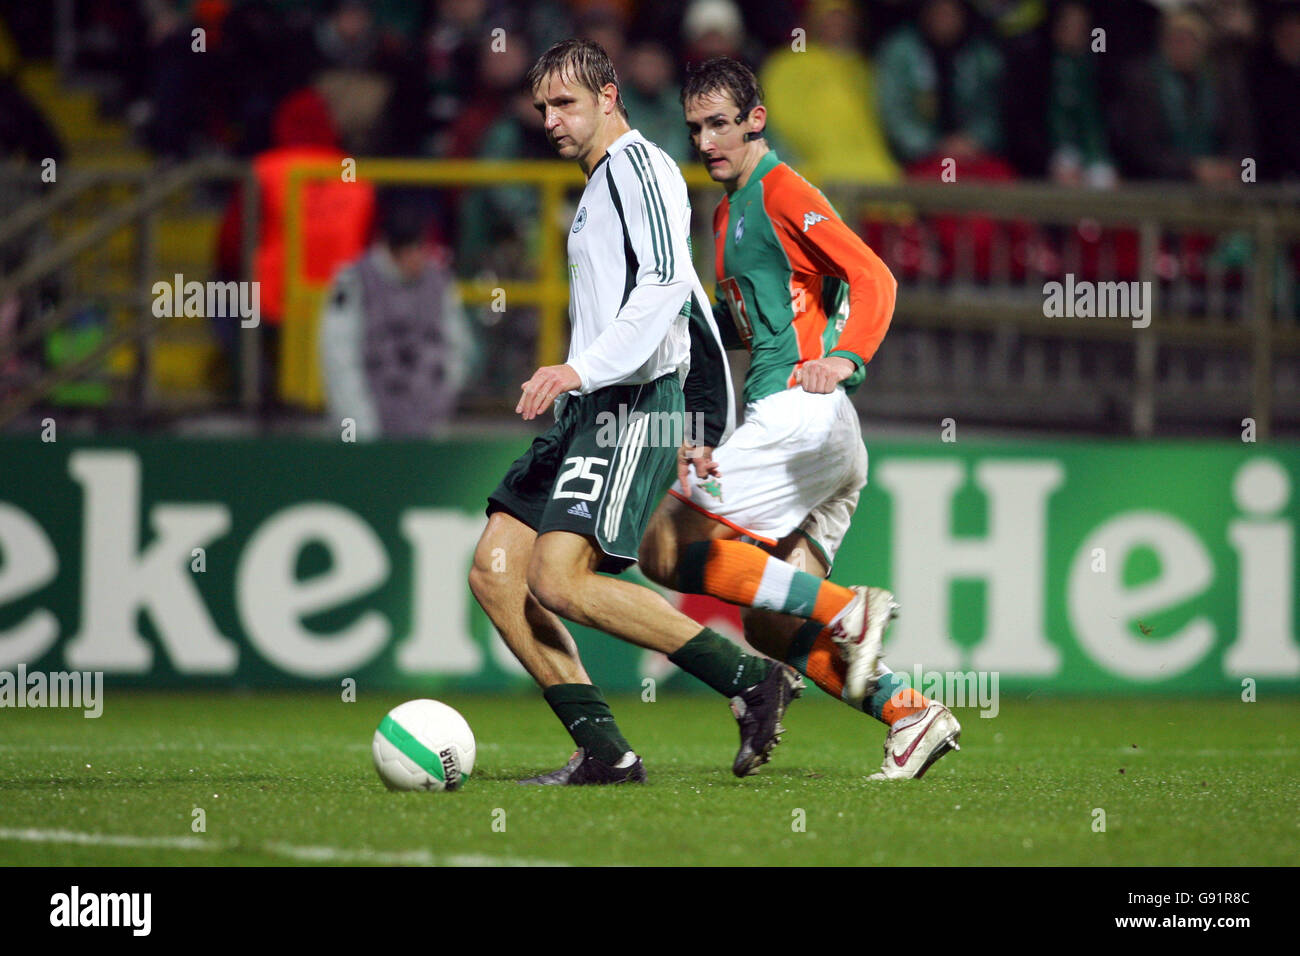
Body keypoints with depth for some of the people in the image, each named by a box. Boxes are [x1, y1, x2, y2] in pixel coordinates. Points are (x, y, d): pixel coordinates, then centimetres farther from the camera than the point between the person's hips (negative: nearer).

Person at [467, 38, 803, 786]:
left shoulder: (637, 165, -5)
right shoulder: (601, 186, 26)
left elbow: (665, 282, -20)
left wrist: (581, 369, -28)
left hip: (632, 408, -10)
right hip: (589, 414, 10)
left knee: (559, 579, -22)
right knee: (495, 570, -1)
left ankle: (754, 680, -16)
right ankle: (604, 751, -4)